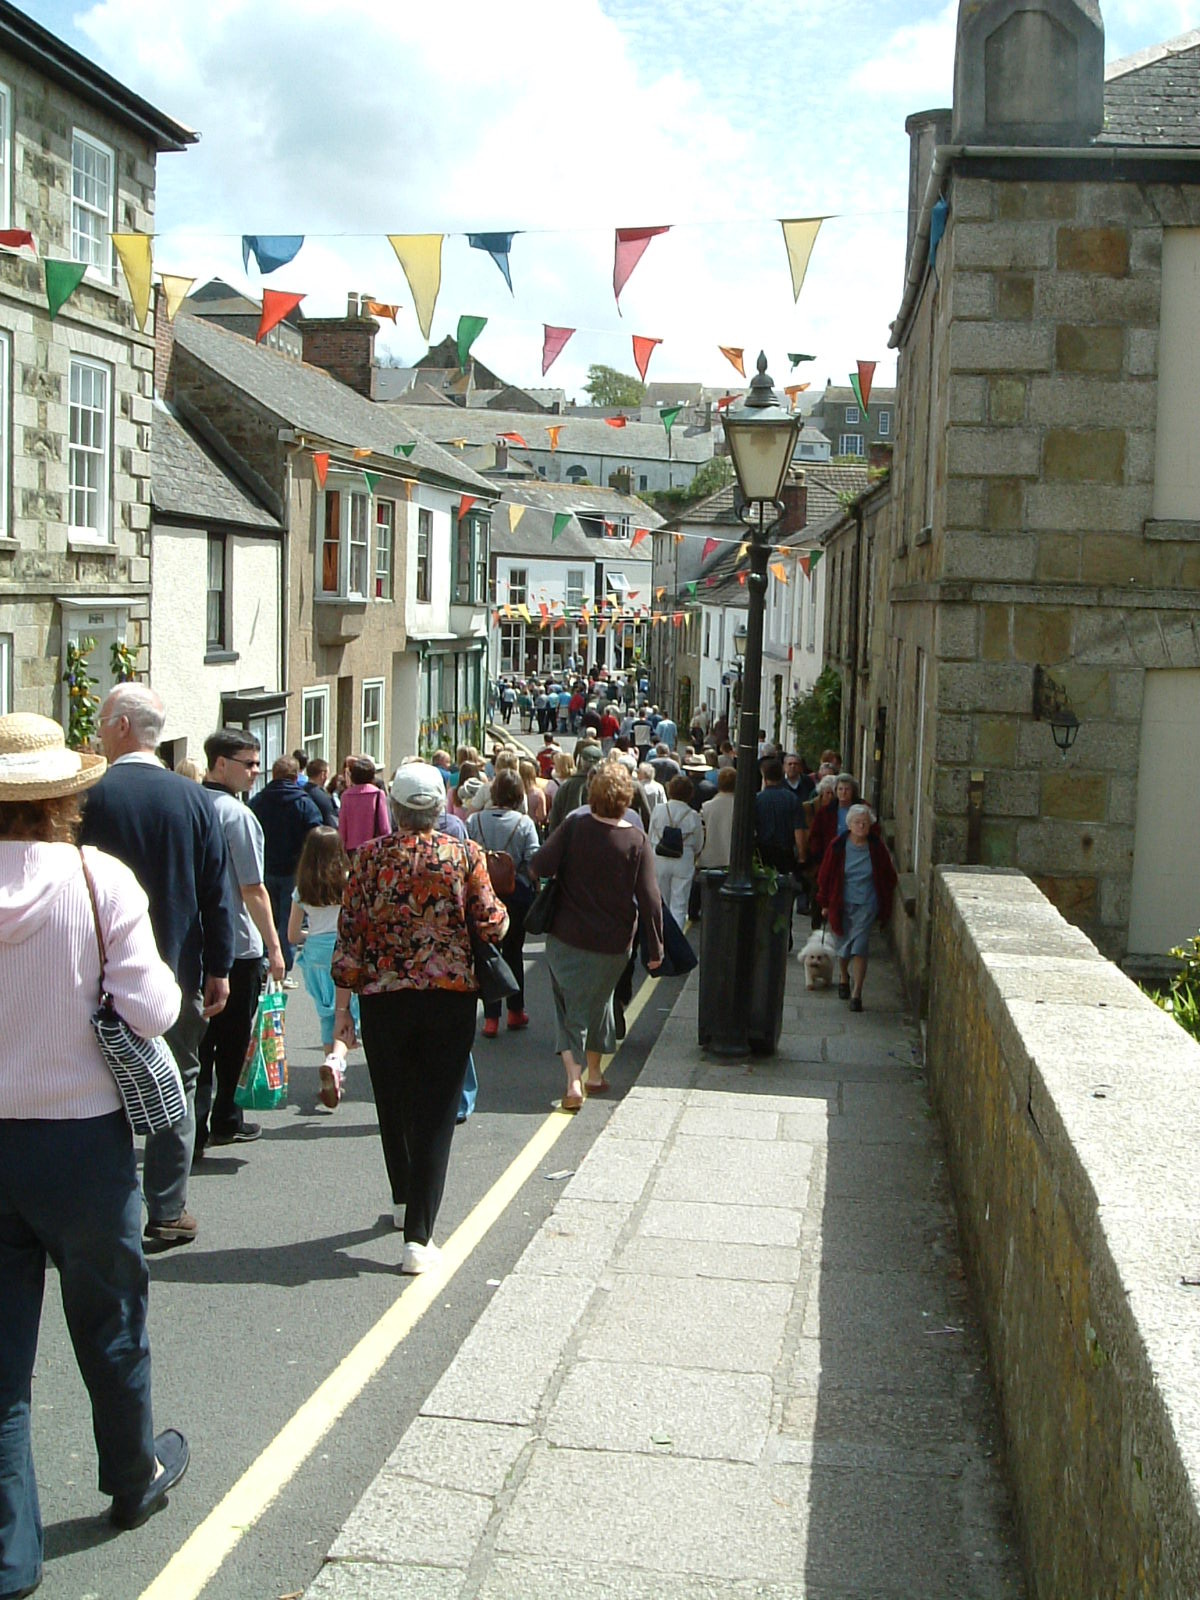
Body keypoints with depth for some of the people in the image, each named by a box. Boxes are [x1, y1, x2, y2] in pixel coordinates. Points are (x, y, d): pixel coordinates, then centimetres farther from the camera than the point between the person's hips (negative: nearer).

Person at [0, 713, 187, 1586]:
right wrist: (164, 975, 2)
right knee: (109, 1326, 19)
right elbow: (150, 1011, -19)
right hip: (80, 1141, -1)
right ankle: (136, 1477, 41)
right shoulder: (99, 879, -15)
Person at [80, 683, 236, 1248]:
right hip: (179, 972, 2)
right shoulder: (193, 797, -2)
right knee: (176, 1089, 11)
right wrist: (218, 968, 8)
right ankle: (168, 1213, 15)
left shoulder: (92, 798, -12)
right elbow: (218, 890, 1)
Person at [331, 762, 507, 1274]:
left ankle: (404, 1202, 42)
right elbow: (491, 926, -4)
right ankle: (418, 1237, -4)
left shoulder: (369, 857, -2)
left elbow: (349, 934, -2)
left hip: (383, 997, 2)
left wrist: (343, 1005, 5)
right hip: (450, 998, -1)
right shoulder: (465, 856, -4)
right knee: (434, 1113, 2)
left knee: (393, 1104, 21)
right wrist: (500, 909, 19)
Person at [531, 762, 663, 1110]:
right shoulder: (638, 841, -11)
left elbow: (540, 866, -18)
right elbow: (649, 898, -12)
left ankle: (574, 1079, -12)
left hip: (566, 938, -1)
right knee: (598, 1001, 22)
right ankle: (594, 1073, 37)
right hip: (613, 942, 1)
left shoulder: (574, 829, -11)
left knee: (569, 1006, 6)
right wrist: (655, 947, -5)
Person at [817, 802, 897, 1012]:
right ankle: (845, 978, 44)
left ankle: (856, 994, -11)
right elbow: (825, 876, 4)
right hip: (841, 904, 1)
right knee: (844, 946, 13)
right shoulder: (838, 847, -4)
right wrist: (826, 904, 5)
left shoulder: (877, 848, -3)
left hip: (866, 905, -1)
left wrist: (884, 904, 9)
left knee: (859, 948, -12)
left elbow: (889, 877, 9)